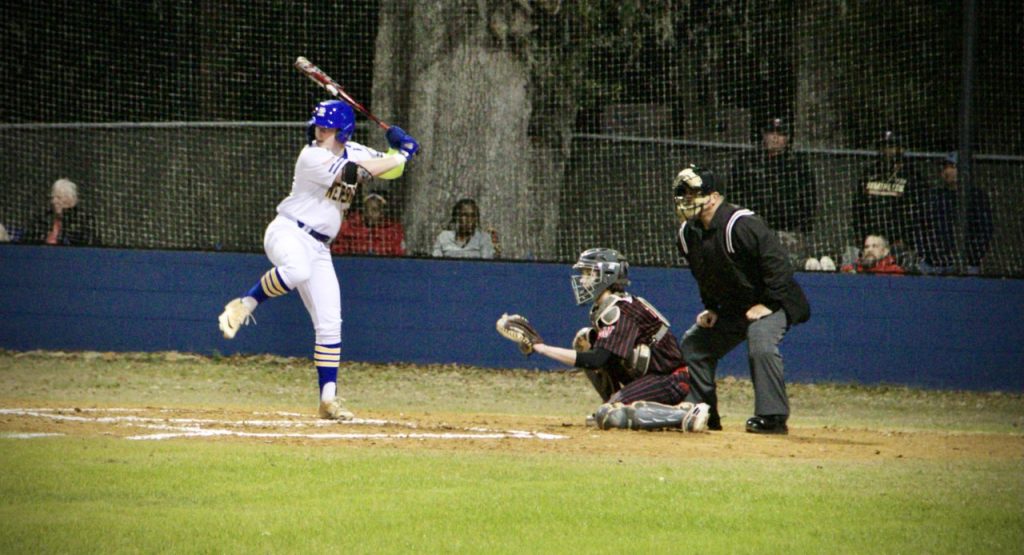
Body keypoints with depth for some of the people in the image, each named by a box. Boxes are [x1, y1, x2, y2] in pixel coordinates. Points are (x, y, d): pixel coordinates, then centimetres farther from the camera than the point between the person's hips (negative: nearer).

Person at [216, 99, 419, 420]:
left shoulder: (353, 152, 8)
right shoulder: (312, 157, -16)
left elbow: (389, 167, 13)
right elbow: (359, 173, -23)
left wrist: (399, 149, -9)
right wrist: (402, 154, -14)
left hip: (319, 248, 7)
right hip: (288, 233, -7)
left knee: (329, 324, 2)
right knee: (297, 270, -44)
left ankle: (328, 399, 5)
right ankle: (244, 305, -22)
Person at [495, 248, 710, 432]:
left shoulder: (619, 311, -20)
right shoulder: (602, 309, 11)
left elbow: (596, 360, -29)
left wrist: (541, 347, -27)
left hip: (670, 381, -10)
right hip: (646, 376, 10)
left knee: (606, 416, -27)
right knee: (586, 339, 8)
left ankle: (685, 415, -23)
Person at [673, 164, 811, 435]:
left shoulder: (742, 224, -27)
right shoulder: (687, 234, -1)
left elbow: (778, 263, -28)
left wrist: (768, 304, -26)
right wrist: (710, 309, 5)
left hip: (771, 302, -9)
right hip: (731, 308, 9)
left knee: (761, 346, -33)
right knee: (692, 345, 9)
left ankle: (773, 417, -28)